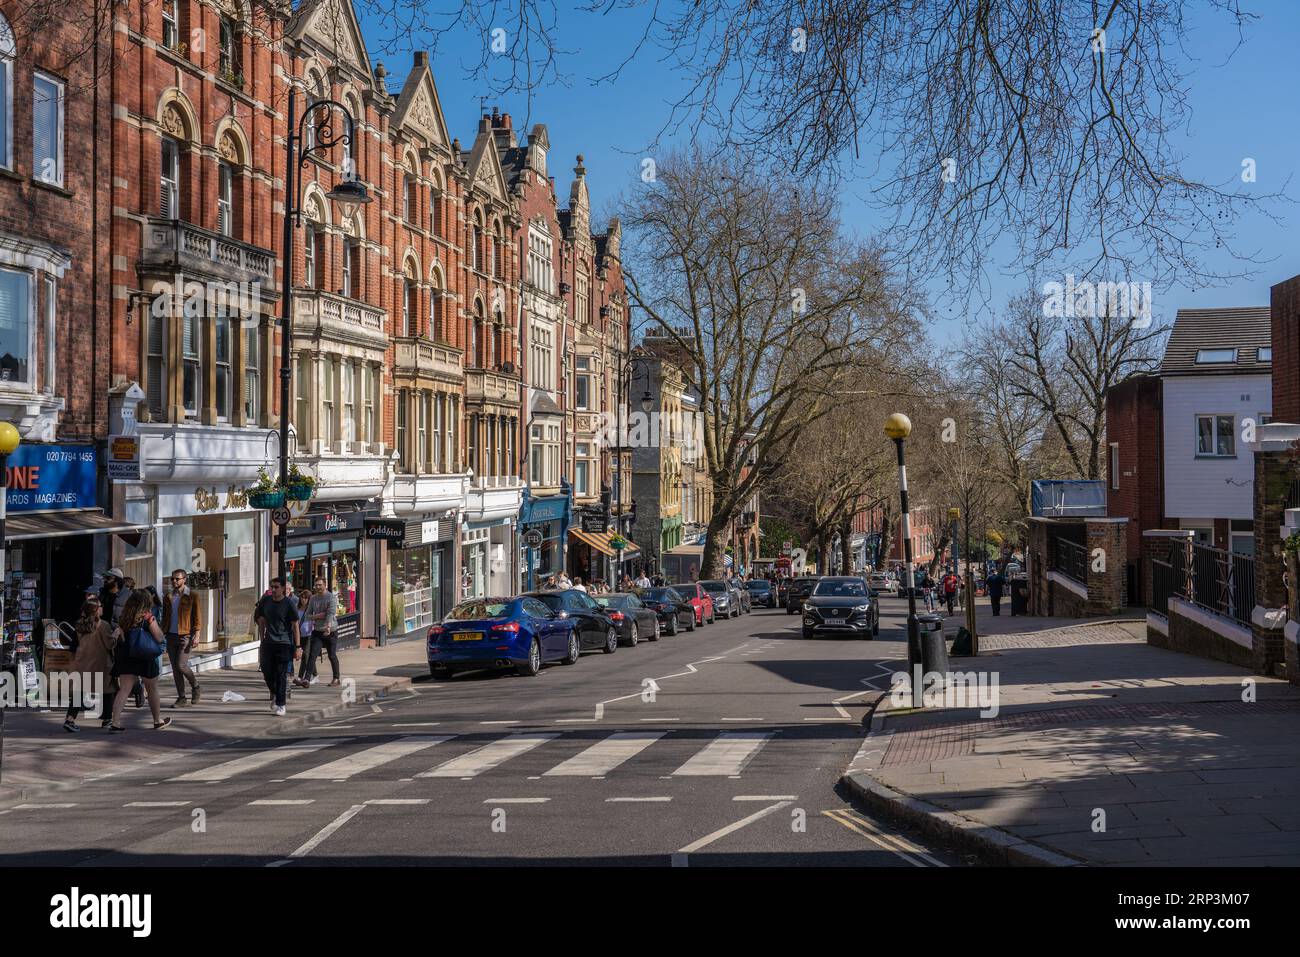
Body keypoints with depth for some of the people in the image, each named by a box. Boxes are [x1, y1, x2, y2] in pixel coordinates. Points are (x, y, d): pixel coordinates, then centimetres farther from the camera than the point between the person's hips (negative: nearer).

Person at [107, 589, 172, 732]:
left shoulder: (123, 618, 0)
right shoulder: (147, 617, -13)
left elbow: (121, 639, -1)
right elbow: (159, 638, -12)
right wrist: (156, 626, 0)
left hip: (126, 656, 4)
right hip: (145, 658, -3)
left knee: (123, 690, 3)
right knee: (152, 690, 13)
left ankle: (115, 722, -9)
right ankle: (158, 721, 27)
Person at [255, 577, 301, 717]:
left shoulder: (289, 603, -6)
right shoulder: (265, 601, 6)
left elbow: (295, 625, -4)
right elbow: (261, 621, 16)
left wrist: (298, 647, -7)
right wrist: (261, 641, 15)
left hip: (284, 643, -4)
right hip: (268, 642, 4)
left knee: (281, 675, -4)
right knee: (267, 672, 4)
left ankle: (280, 705, 2)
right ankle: (275, 694, 31)